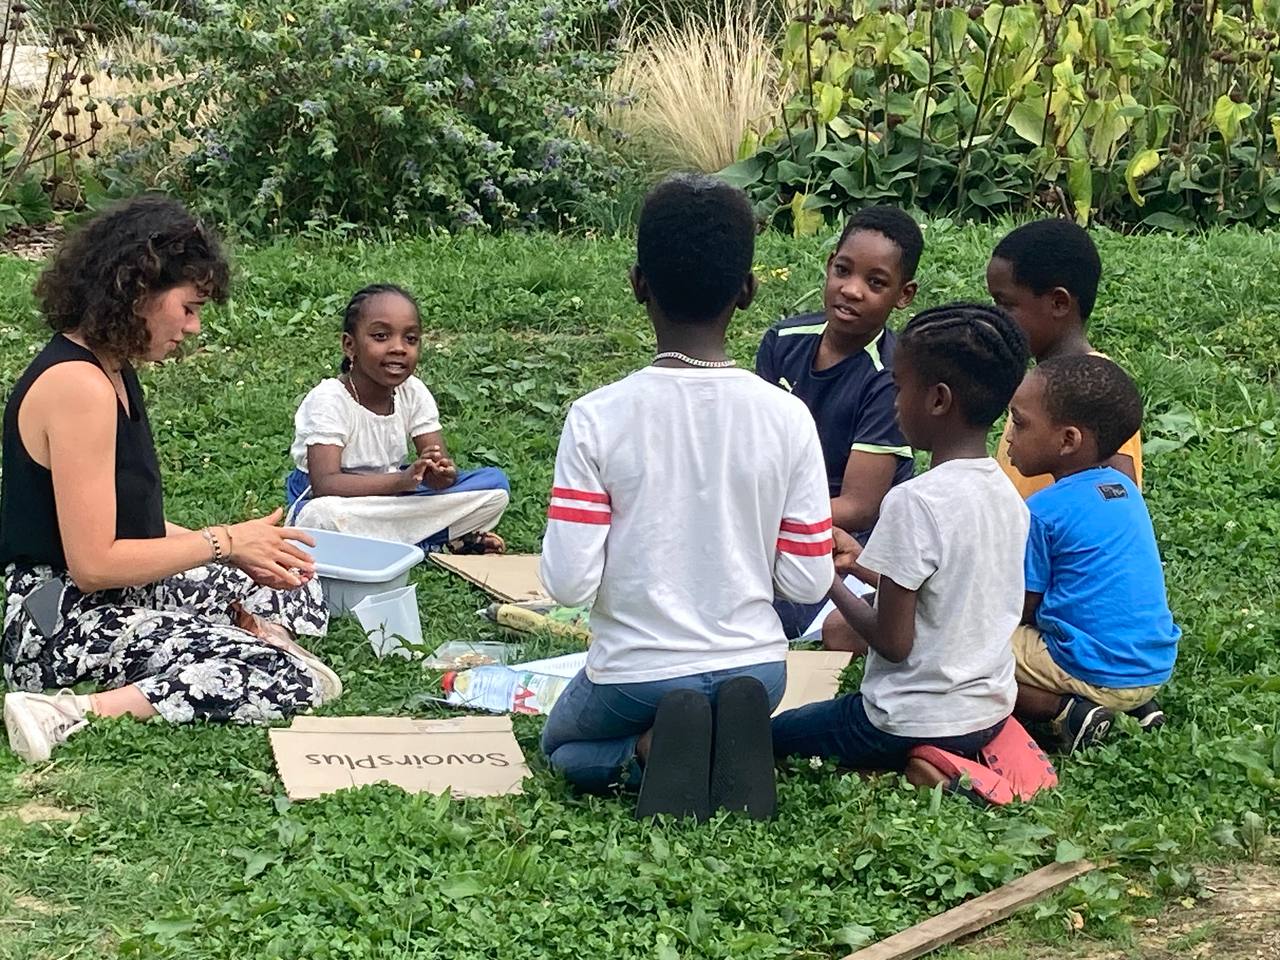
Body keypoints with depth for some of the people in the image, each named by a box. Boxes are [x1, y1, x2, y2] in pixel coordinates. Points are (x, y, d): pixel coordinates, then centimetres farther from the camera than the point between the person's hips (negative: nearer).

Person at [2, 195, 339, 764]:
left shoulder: (111, 371, 11)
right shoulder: (77, 386, -21)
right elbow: (93, 563, -24)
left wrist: (236, 551, 0)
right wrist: (223, 542, -13)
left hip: (112, 597, 11)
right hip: (54, 625, -11)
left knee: (299, 599, 22)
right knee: (287, 682, -19)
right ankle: (69, 713, -21)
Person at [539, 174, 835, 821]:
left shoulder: (598, 418, -18)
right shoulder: (787, 417, -11)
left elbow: (569, 583, -18)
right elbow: (807, 582, -7)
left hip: (635, 676, -2)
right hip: (755, 669, 2)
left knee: (563, 745, 31)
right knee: (736, 708, 38)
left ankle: (649, 754, -3)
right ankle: (725, 747, 1)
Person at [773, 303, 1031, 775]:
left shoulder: (914, 501, -23)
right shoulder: (1006, 493, 1)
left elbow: (893, 642, -20)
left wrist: (832, 582, -5)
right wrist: (868, 561, 16)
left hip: (917, 724, -8)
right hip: (990, 712, 8)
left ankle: (920, 767, 1)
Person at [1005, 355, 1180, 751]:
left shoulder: (1043, 511, -15)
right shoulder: (1124, 488, 7)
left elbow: (1020, 610, -7)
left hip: (1099, 673, -8)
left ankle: (1064, 710, -11)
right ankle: (1138, 704, 13)